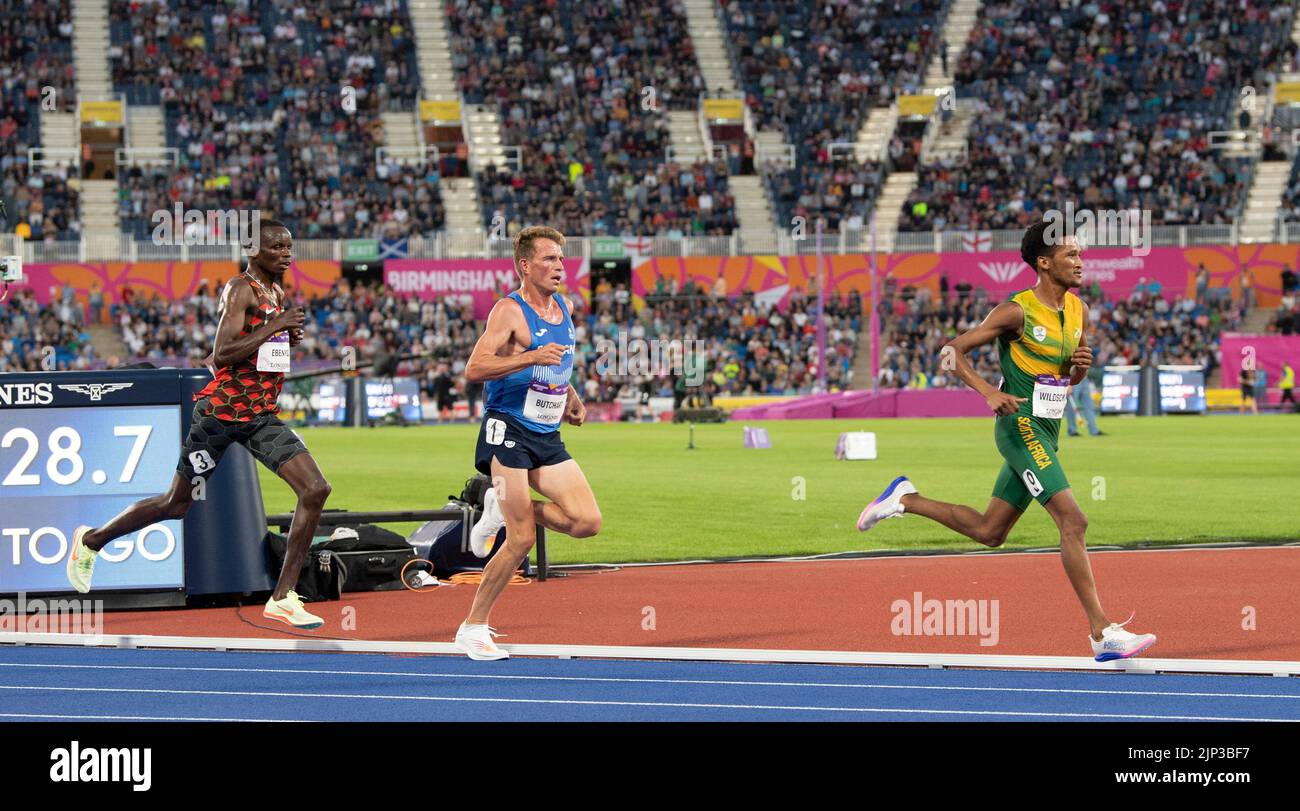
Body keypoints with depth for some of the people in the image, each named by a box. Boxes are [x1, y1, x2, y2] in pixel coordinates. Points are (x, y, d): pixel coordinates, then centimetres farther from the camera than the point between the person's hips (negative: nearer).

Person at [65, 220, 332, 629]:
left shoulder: (277, 293, 11)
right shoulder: (241, 289, -16)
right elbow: (222, 355, -26)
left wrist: (287, 337, 6)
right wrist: (274, 326, -26)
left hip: (261, 417, 7)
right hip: (222, 412, -7)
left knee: (315, 489, -11)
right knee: (176, 504, 7)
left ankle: (282, 598, -8)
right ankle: (91, 540, 32)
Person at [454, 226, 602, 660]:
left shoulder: (564, 308, 12)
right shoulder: (510, 311, -11)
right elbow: (474, 368, -21)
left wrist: (571, 397, 13)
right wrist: (531, 358, -28)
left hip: (547, 437, 7)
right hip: (509, 431, -7)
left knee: (587, 521, -7)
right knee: (522, 539, -11)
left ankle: (502, 509, 15)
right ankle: (473, 628, 3)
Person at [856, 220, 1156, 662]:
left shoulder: (1078, 310, 9)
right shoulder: (1017, 311, -13)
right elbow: (954, 349, -10)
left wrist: (1080, 365, -2)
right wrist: (989, 392, -24)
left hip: (1045, 433, 9)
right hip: (1021, 428, -9)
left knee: (989, 532, 15)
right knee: (1073, 521, -17)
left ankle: (905, 499, 30)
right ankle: (1102, 634, -18)